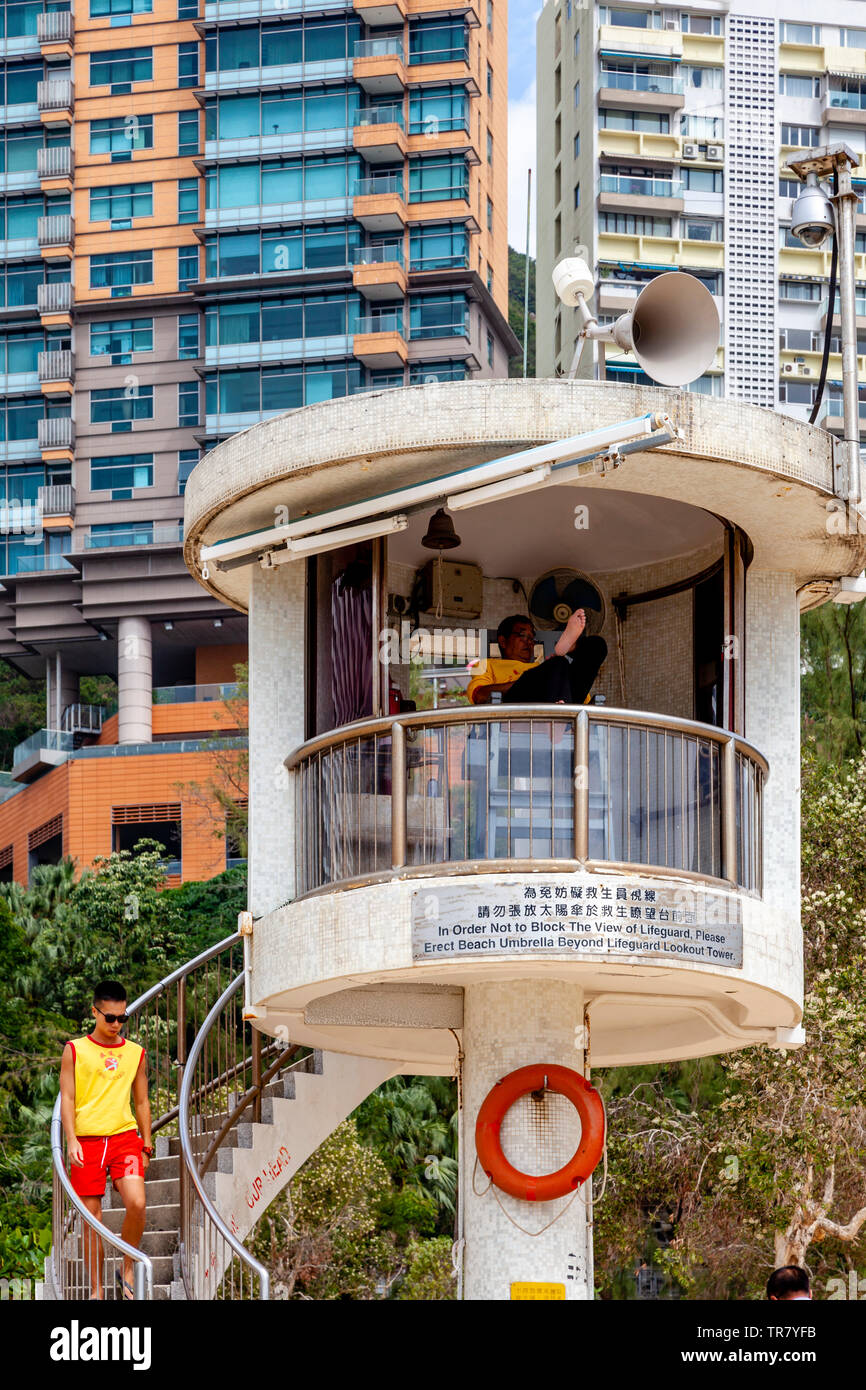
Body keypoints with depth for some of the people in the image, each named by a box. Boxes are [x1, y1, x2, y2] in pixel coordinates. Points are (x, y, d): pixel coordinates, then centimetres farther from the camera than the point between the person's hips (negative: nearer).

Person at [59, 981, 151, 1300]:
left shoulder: (136, 1053, 13)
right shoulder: (75, 1051, 6)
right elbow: (67, 1097, 1)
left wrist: (146, 1146, 14)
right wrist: (72, 1140, -11)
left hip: (125, 1137, 1)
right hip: (88, 1141, -1)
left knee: (136, 1203, -19)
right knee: (92, 1217, 0)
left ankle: (127, 1271, 1)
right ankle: (96, 1289, 9)